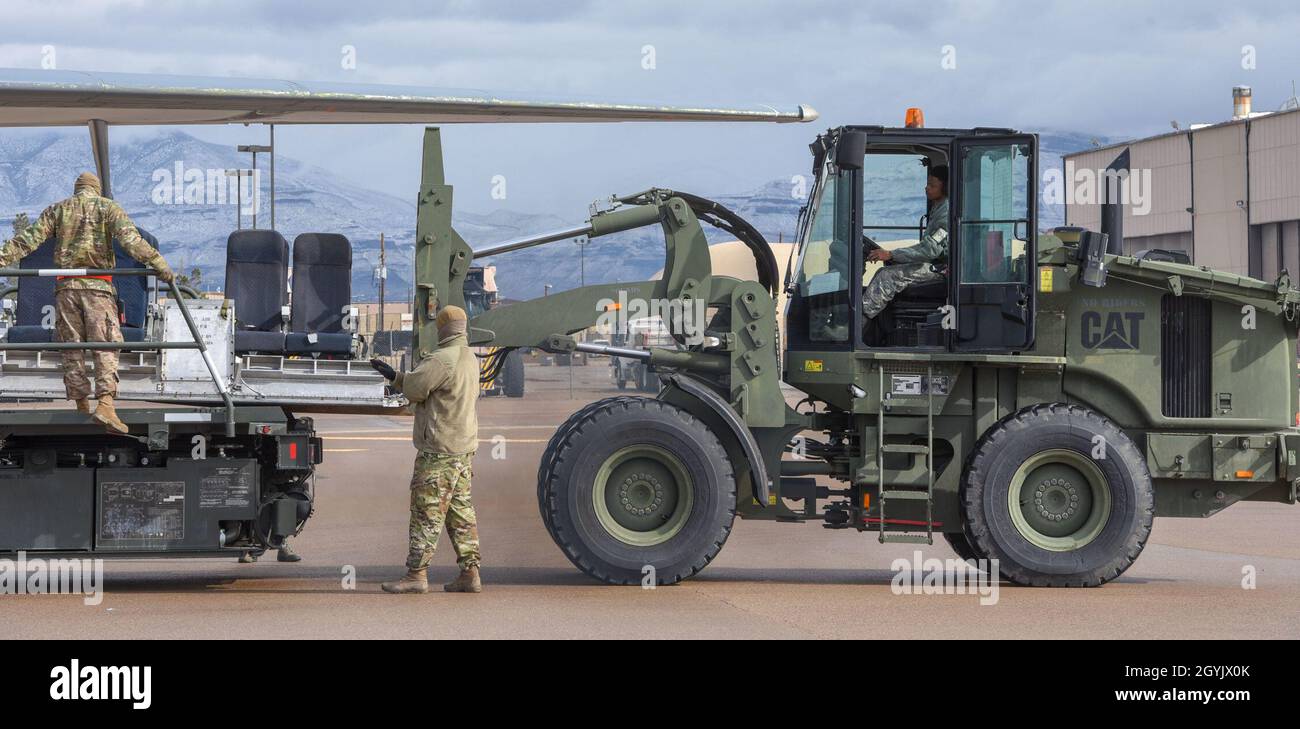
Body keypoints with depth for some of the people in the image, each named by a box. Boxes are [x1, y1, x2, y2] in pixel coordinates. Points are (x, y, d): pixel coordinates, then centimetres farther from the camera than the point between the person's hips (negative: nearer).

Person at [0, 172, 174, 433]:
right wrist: (159, 265, -13)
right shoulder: (108, 208, 6)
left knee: (72, 349, 10)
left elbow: (29, 239, 5)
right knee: (106, 346, -6)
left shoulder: (57, 210, 14)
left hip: (66, 285, 3)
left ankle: (81, 407, 12)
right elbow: (131, 240, -9)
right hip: (98, 285, -2)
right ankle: (105, 405, -22)